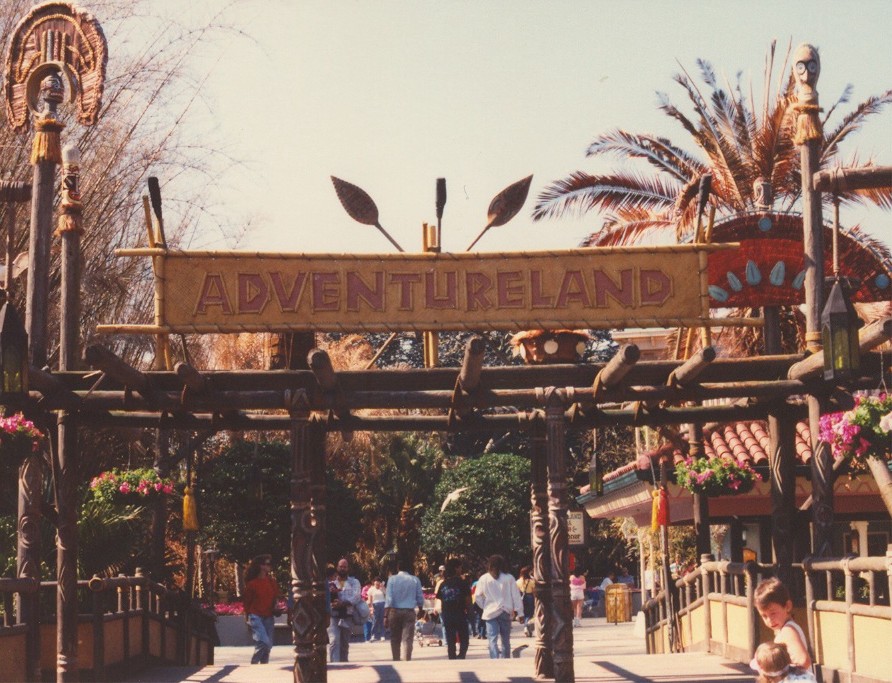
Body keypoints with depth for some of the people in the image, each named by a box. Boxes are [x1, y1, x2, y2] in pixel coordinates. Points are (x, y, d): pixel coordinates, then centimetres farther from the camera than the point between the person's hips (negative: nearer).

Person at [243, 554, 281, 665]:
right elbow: (246, 601, 0)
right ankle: (253, 665, -6)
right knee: (263, 642, -19)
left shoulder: (271, 581, 7)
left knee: (268, 645, 5)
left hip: (269, 617, 5)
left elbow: (276, 596, 20)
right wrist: (248, 616, 4)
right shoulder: (252, 583, -8)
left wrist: (276, 605, 1)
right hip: (256, 616, -5)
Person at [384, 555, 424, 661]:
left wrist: (386, 616, -8)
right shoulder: (415, 580, 2)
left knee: (395, 639, 12)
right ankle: (407, 660, -13)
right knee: (407, 639, -2)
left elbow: (389, 599, -8)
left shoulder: (392, 579, -2)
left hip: (395, 611, 0)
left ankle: (396, 660, 13)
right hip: (409, 612, 0)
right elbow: (420, 599, 4)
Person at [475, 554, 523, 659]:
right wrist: (516, 609, 5)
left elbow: (478, 597, 2)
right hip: (506, 612, 2)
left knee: (492, 639, -7)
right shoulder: (509, 578, -2)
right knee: (505, 639, 14)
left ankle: (494, 660, -22)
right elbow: (516, 595, -1)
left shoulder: (483, 579, -3)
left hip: (490, 612, -2)